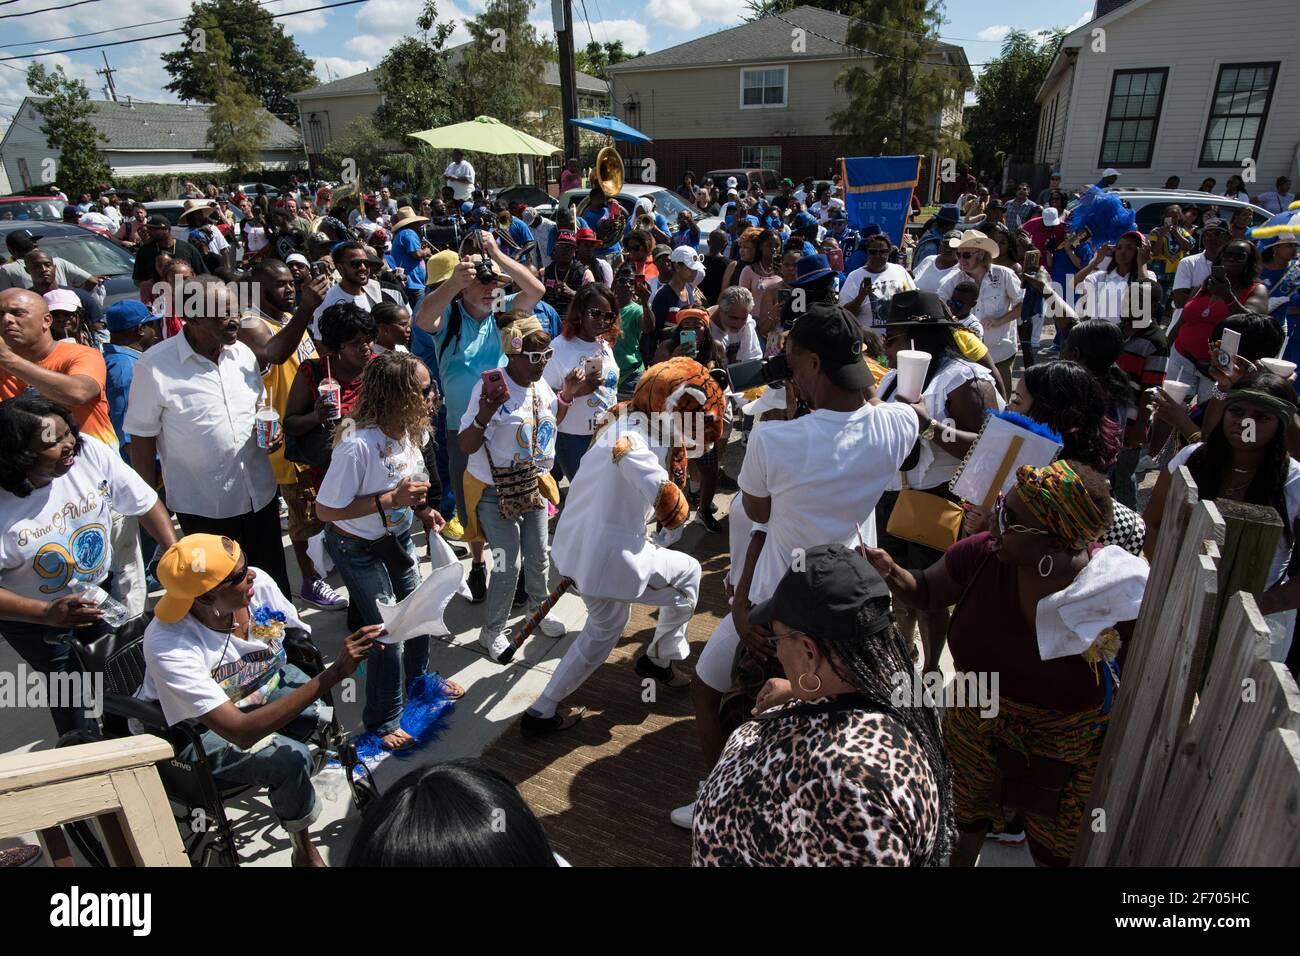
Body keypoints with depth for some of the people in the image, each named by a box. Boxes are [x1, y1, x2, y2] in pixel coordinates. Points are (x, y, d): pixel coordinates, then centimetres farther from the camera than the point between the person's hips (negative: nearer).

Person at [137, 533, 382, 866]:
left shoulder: (259, 584, -24)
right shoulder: (169, 647, -36)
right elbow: (242, 733, -41)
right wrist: (333, 674, -47)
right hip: (191, 730, -5)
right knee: (291, 758, -28)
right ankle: (304, 850, 0)